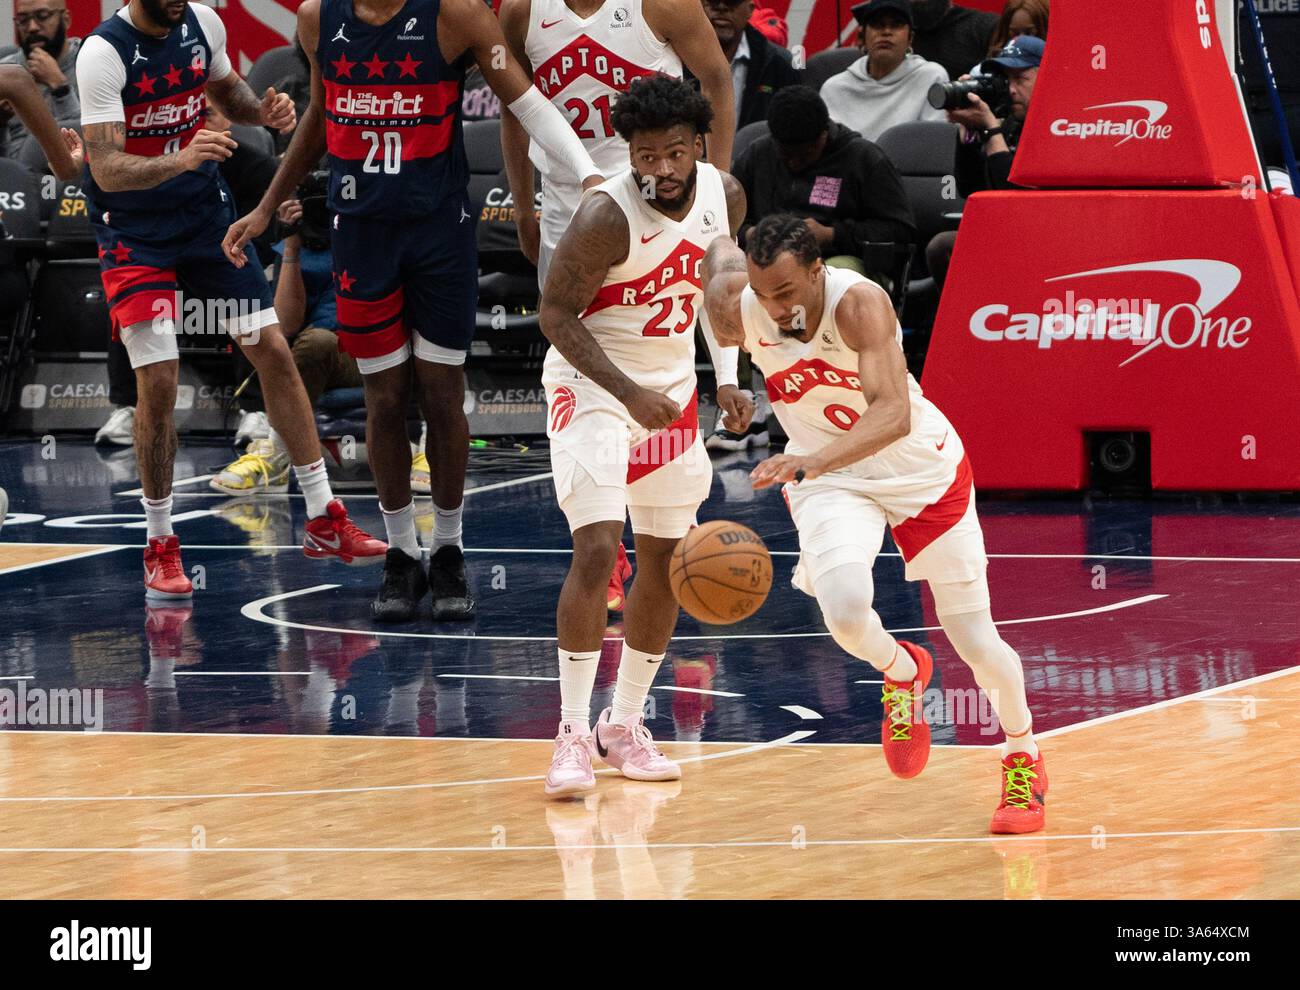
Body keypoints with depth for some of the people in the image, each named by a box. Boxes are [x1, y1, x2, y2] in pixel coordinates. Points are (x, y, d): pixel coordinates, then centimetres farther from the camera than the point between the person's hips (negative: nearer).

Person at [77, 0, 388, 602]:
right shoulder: (104, 53, -21)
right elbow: (106, 169, -27)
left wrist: (263, 112, -3)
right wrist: (180, 160, -44)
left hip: (206, 212, 6)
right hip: (133, 230, -6)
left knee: (273, 351, 2)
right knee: (158, 383, -11)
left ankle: (324, 522, 10)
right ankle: (160, 547, 4)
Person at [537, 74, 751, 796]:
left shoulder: (724, 196, -5)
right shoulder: (607, 216, -24)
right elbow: (556, 313, -20)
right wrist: (628, 392, -28)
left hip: (671, 389, 7)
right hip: (592, 386, -7)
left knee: (668, 558, 10)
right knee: (596, 551, -19)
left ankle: (624, 723, 23)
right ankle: (573, 734, -14)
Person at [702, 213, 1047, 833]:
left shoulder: (859, 304, -32)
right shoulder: (737, 309, -19)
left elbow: (894, 414, -43)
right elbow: (720, 253, 5)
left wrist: (815, 461, -57)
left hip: (923, 469, -2)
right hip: (827, 478, 2)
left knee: (978, 647, 4)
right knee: (844, 609, -28)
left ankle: (1023, 759, 34)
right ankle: (901, 672, 8)